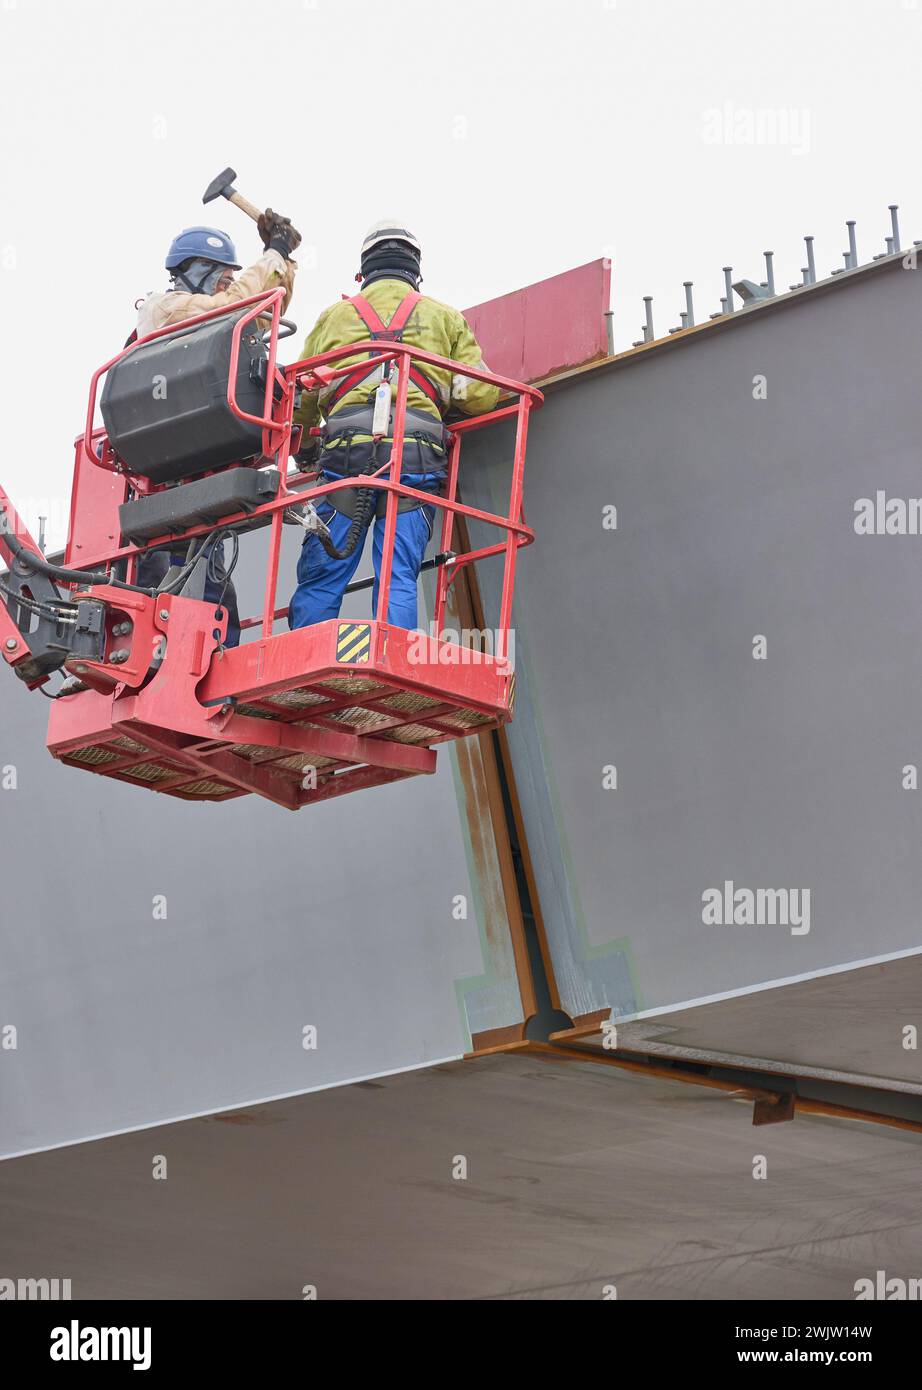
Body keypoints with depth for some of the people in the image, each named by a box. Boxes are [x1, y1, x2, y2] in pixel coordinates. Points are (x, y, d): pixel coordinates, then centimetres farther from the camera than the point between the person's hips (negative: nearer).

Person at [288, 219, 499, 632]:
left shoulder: (335, 315, 22)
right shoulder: (444, 317, 20)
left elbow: (302, 396, 22)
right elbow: (481, 395, 12)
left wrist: (305, 449, 41)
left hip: (347, 447, 0)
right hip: (417, 454, 0)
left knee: (319, 579, 0)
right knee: (398, 579, -4)